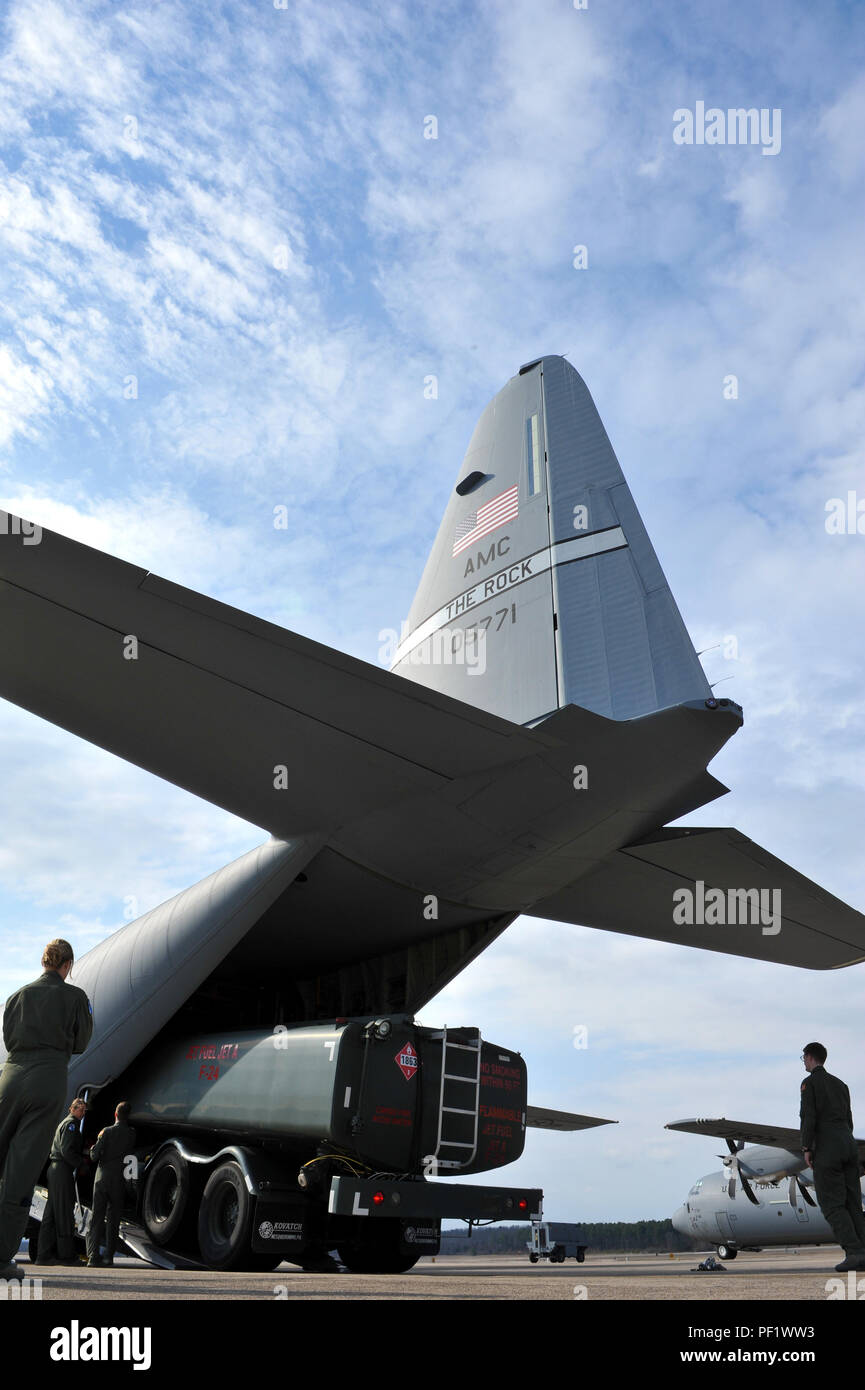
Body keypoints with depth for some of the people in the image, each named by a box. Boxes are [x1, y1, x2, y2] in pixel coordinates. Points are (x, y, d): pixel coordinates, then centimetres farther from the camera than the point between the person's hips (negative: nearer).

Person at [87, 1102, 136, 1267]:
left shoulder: (107, 1132, -5)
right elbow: (130, 1154, 8)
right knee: (113, 1219, 10)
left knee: (97, 1217, 4)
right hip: (119, 1180, 1)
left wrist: (94, 1146, 11)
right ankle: (109, 1255, 8)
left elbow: (94, 1157, -8)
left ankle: (93, 1255, -4)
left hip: (102, 1178, -1)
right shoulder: (131, 1134, 0)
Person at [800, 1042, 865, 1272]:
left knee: (833, 1205, -4)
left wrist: (806, 1149, -6)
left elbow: (808, 1117, -12)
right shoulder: (840, 1084, 20)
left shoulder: (809, 1083, -2)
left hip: (827, 1149, -7)